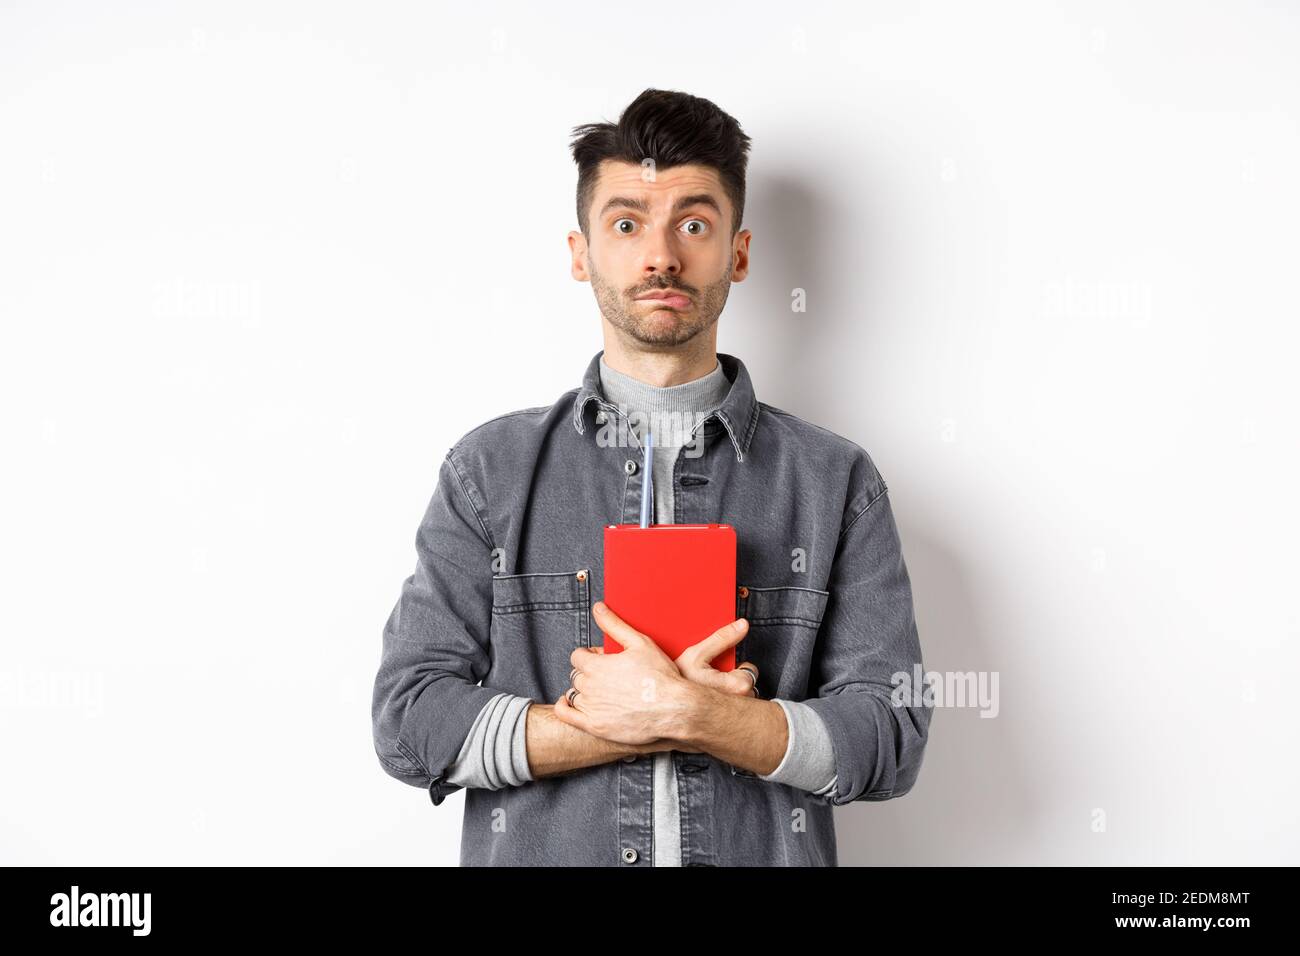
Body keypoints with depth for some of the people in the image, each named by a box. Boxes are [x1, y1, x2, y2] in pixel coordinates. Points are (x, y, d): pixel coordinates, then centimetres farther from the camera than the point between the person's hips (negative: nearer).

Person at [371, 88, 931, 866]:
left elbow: (891, 740, -7)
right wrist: (656, 724, -16)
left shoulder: (837, 480, -2)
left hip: (766, 850, 0)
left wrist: (683, 712, -20)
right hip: (534, 851, 0)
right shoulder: (492, 468, -2)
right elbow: (409, 723, -7)